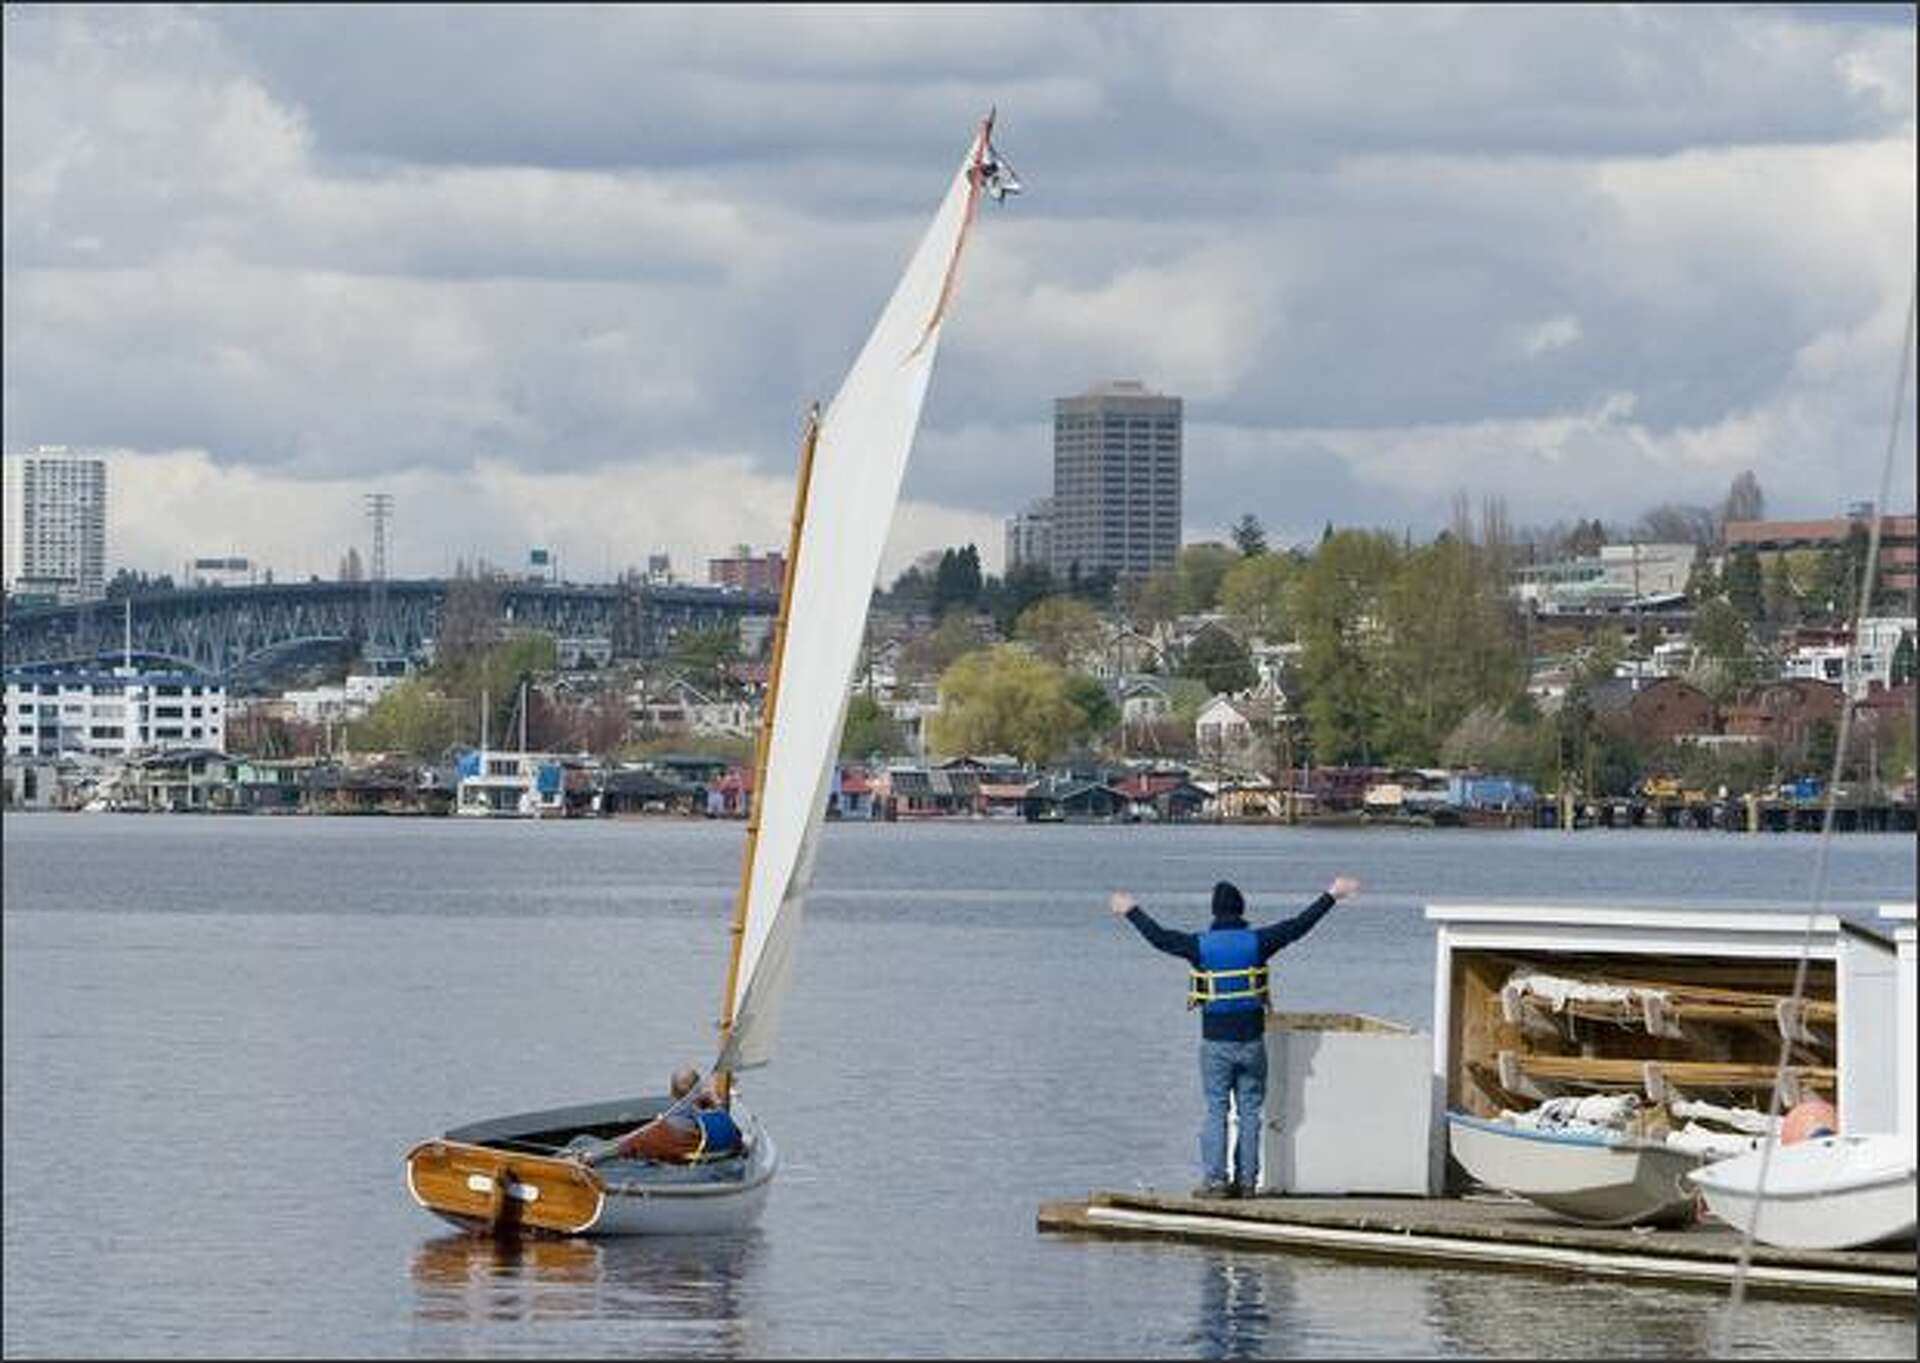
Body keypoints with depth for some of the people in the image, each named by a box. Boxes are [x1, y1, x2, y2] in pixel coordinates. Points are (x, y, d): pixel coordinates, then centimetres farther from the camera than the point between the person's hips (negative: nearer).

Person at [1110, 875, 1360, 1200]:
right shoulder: (1257, 942, -6)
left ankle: (1215, 1179, -1)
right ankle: (1247, 1180, 6)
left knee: (1216, 1111, 4)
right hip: (1251, 1040, 1)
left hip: (1215, 1042, -1)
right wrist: (1332, 896, 11)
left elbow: (1160, 937, 8)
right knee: (1249, 1112, 6)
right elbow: (1298, 926, 1)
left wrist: (1132, 911, 24)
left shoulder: (1200, 946, -5)